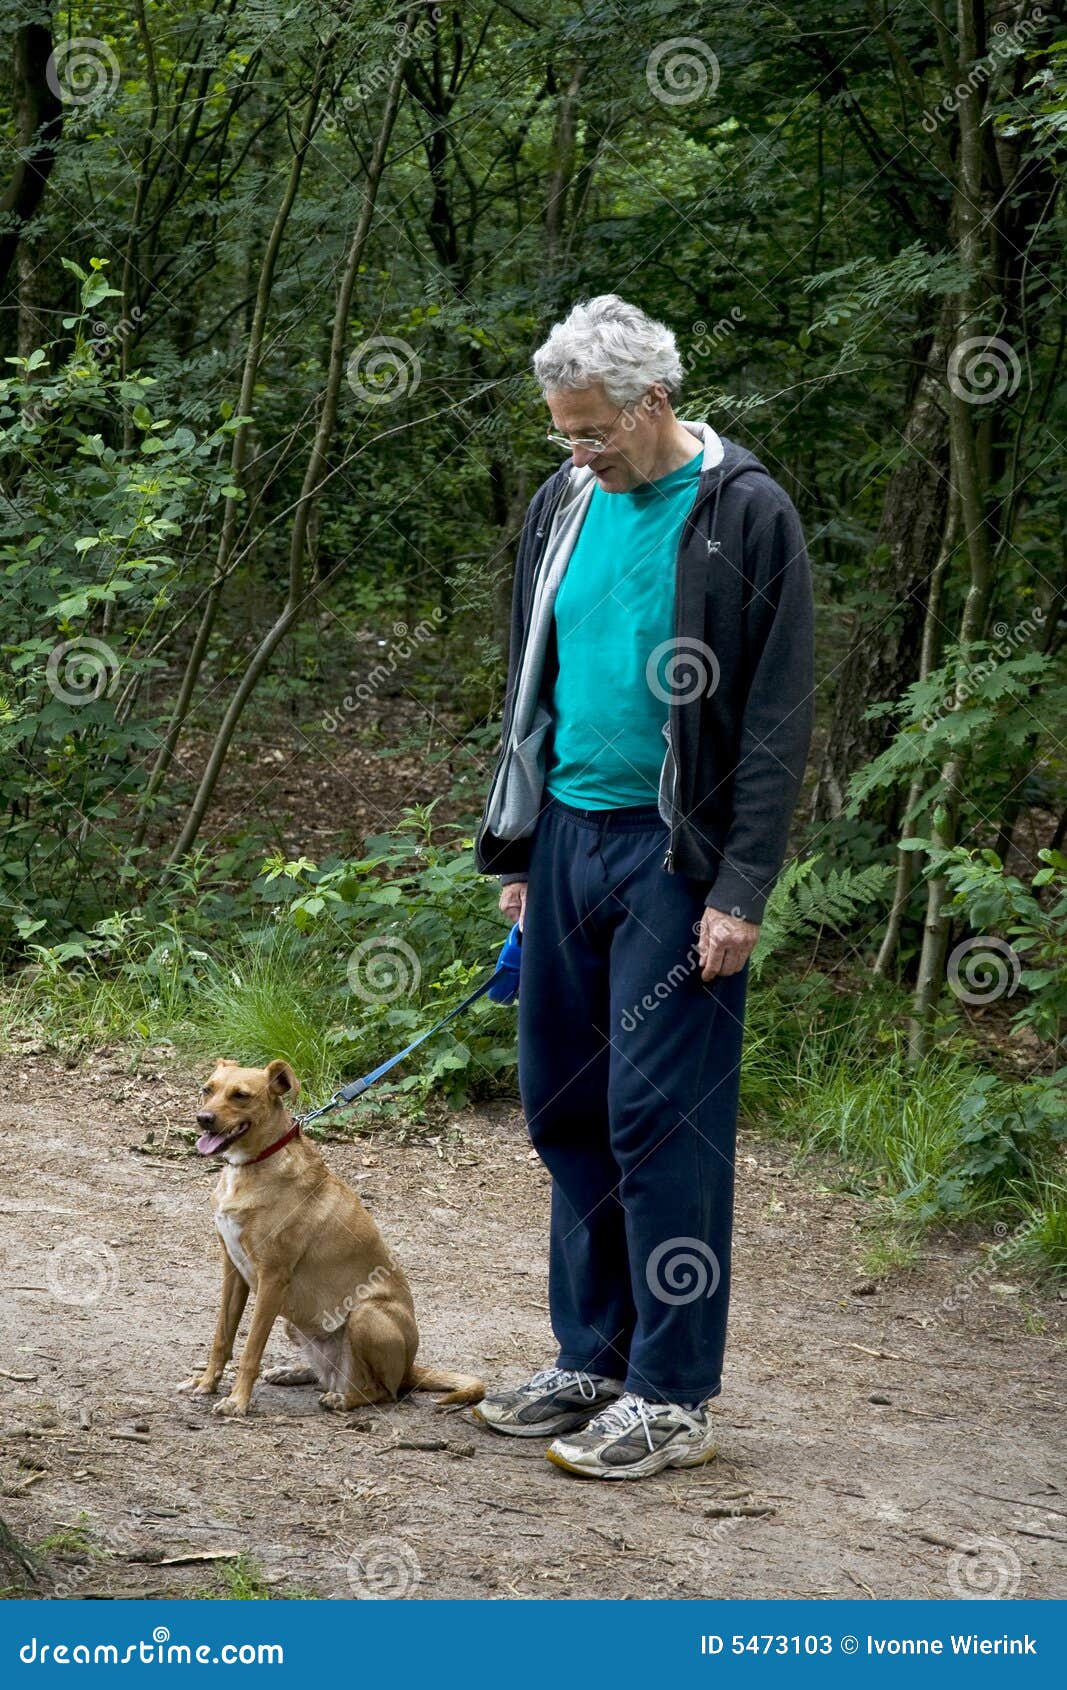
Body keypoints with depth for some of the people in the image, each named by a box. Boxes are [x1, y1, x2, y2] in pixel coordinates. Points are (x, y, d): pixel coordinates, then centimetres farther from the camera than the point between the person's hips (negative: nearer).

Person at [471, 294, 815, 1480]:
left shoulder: (745, 515, -8)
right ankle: (591, 1359, 22)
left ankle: (673, 1397, -1)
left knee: (661, 1116, -7)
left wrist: (741, 892, -15)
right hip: (567, 838, 7)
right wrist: (518, 851, 16)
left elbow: (777, 719, -10)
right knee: (564, 1106, 10)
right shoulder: (563, 505, 11)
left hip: (672, 854, -7)